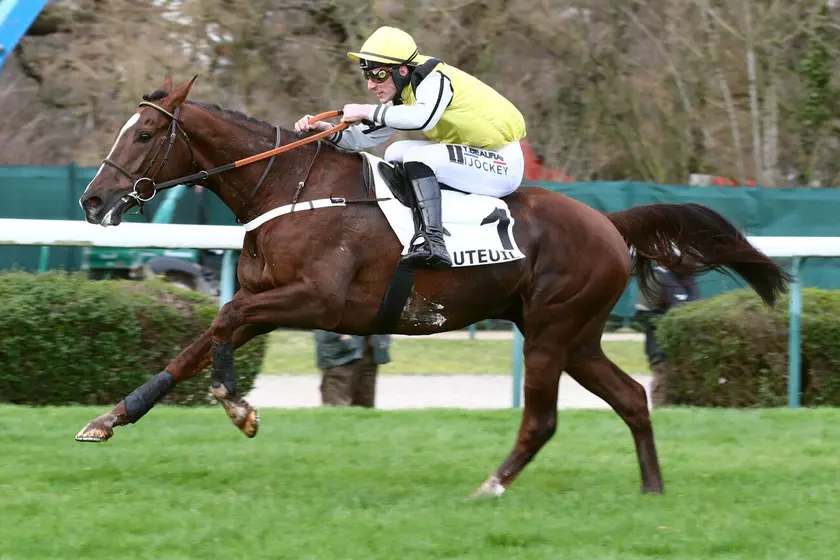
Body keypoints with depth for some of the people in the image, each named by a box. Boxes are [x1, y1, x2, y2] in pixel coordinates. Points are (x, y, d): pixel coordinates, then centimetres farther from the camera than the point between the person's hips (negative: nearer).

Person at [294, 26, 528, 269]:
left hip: (503, 165, -10)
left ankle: (433, 241, -37)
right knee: (396, 154, 11)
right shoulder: (403, 97, 8)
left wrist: (368, 111, -32)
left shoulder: (434, 79, -20)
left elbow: (423, 118, -41)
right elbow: (366, 136, 11)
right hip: (471, 158, 10)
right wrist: (325, 130, -5)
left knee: (418, 157, -26)